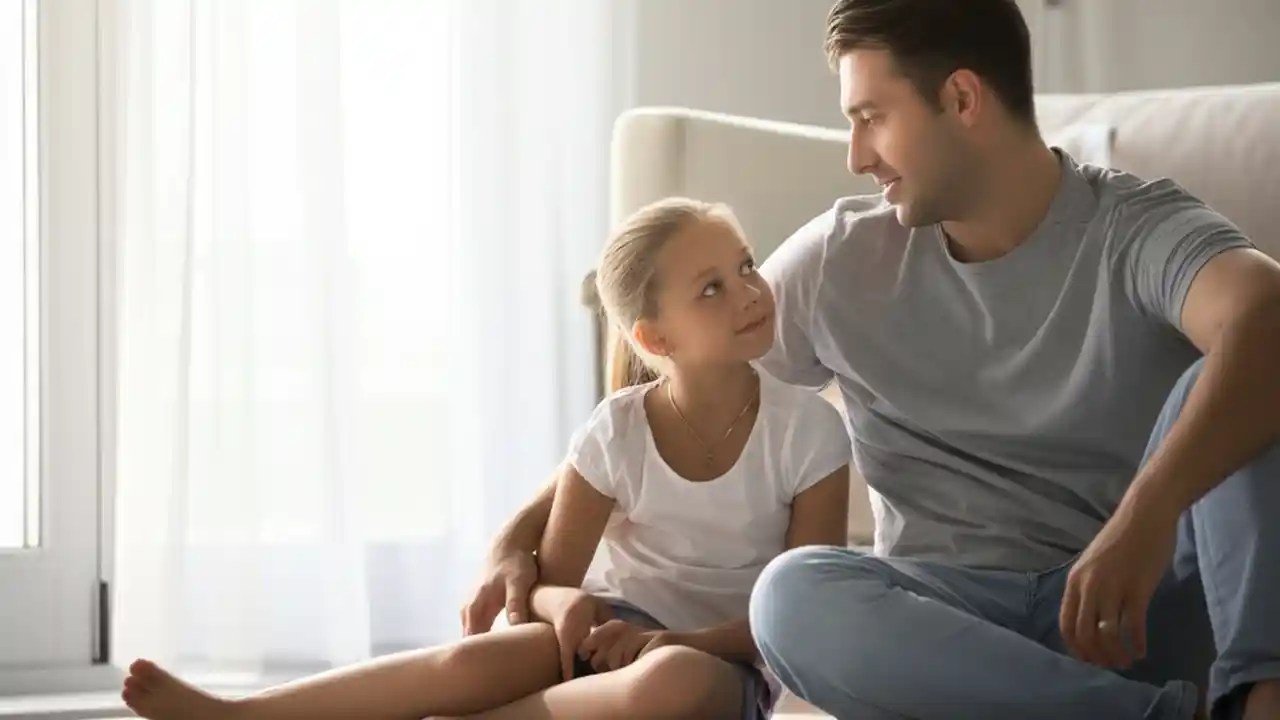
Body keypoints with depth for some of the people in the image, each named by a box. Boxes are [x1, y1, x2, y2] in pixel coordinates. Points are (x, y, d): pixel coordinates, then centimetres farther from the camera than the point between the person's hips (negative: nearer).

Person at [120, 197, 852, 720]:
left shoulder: (808, 429, -13)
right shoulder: (617, 432, -7)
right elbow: (552, 576, 0)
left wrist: (674, 641, -24)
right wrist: (568, 604, -26)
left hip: (724, 660, -2)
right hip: (618, 627, 2)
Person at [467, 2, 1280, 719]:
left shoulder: (1136, 227, -7)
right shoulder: (843, 259, 6)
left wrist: (1149, 513, -47)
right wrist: (523, 535, 4)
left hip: (1150, 602, -2)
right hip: (958, 618, 3)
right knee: (794, 596, -32)